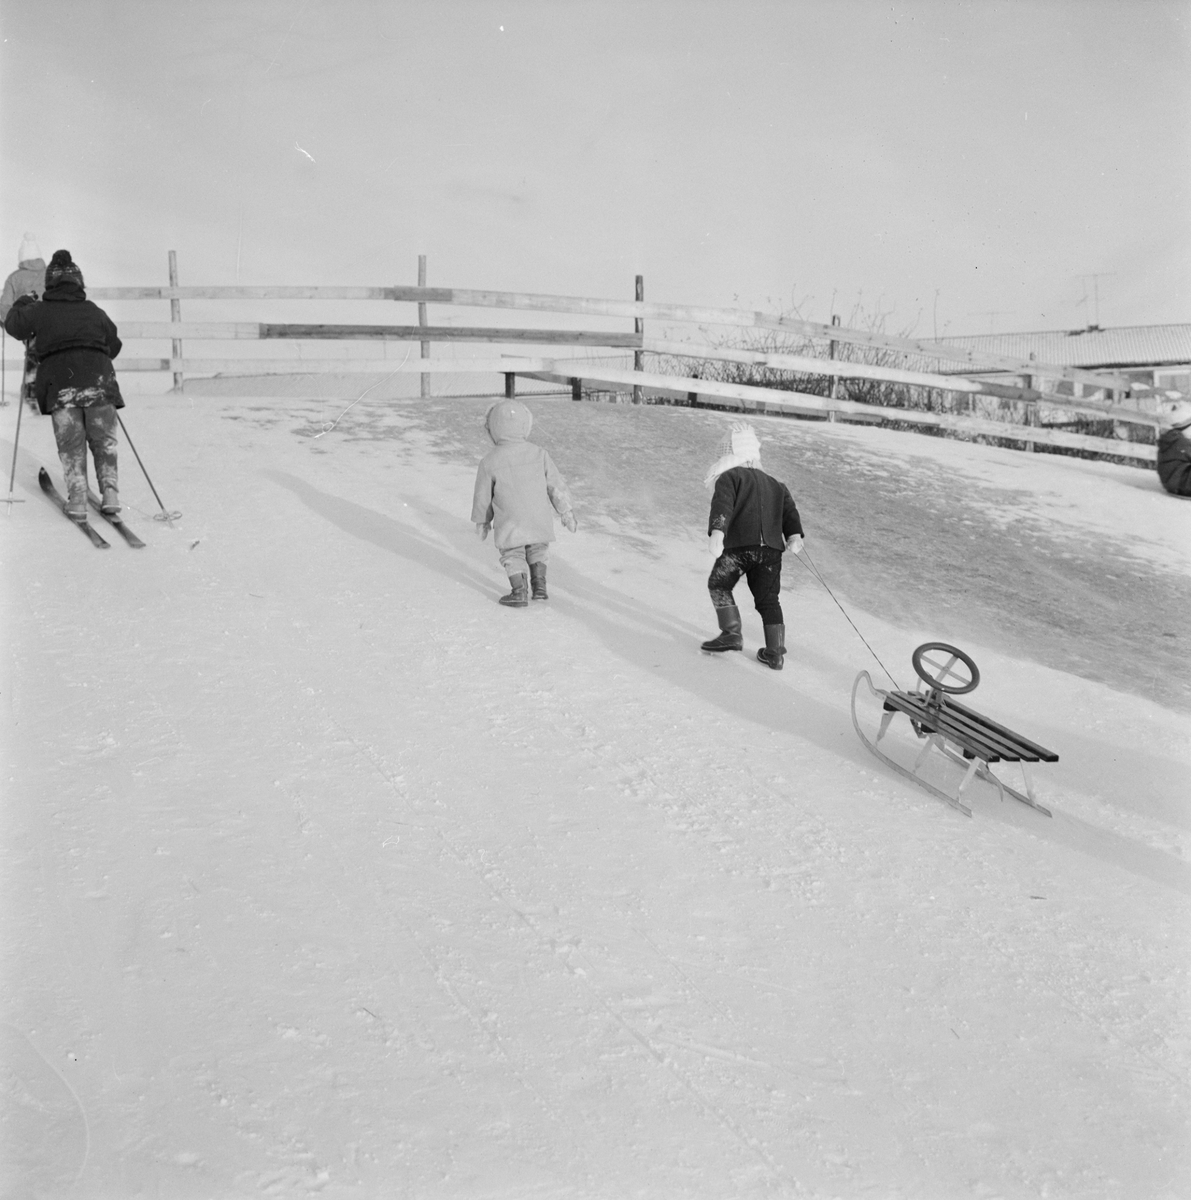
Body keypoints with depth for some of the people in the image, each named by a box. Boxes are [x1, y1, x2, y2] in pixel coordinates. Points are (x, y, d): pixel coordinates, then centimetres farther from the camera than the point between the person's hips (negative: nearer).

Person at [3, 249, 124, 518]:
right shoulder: (94, 311, 15)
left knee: (71, 446, 4)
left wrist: (22, 303, 45)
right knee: (104, 442, 11)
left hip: (60, 386, 0)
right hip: (99, 381, 1)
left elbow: (13, 325, 27)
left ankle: (77, 503, -2)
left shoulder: (40, 310, 12)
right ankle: (110, 494, -1)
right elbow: (114, 345, 22)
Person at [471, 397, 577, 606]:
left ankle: (519, 592, 8)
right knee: (538, 549, 23)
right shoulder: (538, 453, -3)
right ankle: (539, 585, 15)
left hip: (510, 524, -2)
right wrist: (566, 511, 10)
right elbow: (556, 484, 1)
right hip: (540, 521, 2)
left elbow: (483, 495, 2)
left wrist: (481, 520, 17)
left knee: (512, 555, 15)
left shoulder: (489, 461, -8)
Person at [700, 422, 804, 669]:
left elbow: (722, 505, -9)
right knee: (768, 599, 12)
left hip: (739, 544, -5)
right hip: (772, 548, 5)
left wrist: (716, 532, -24)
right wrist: (794, 535, -1)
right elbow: (789, 510, 13)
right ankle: (775, 653, 7)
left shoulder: (729, 477, 11)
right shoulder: (775, 485, 30)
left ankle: (731, 633, 7)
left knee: (718, 585, 16)